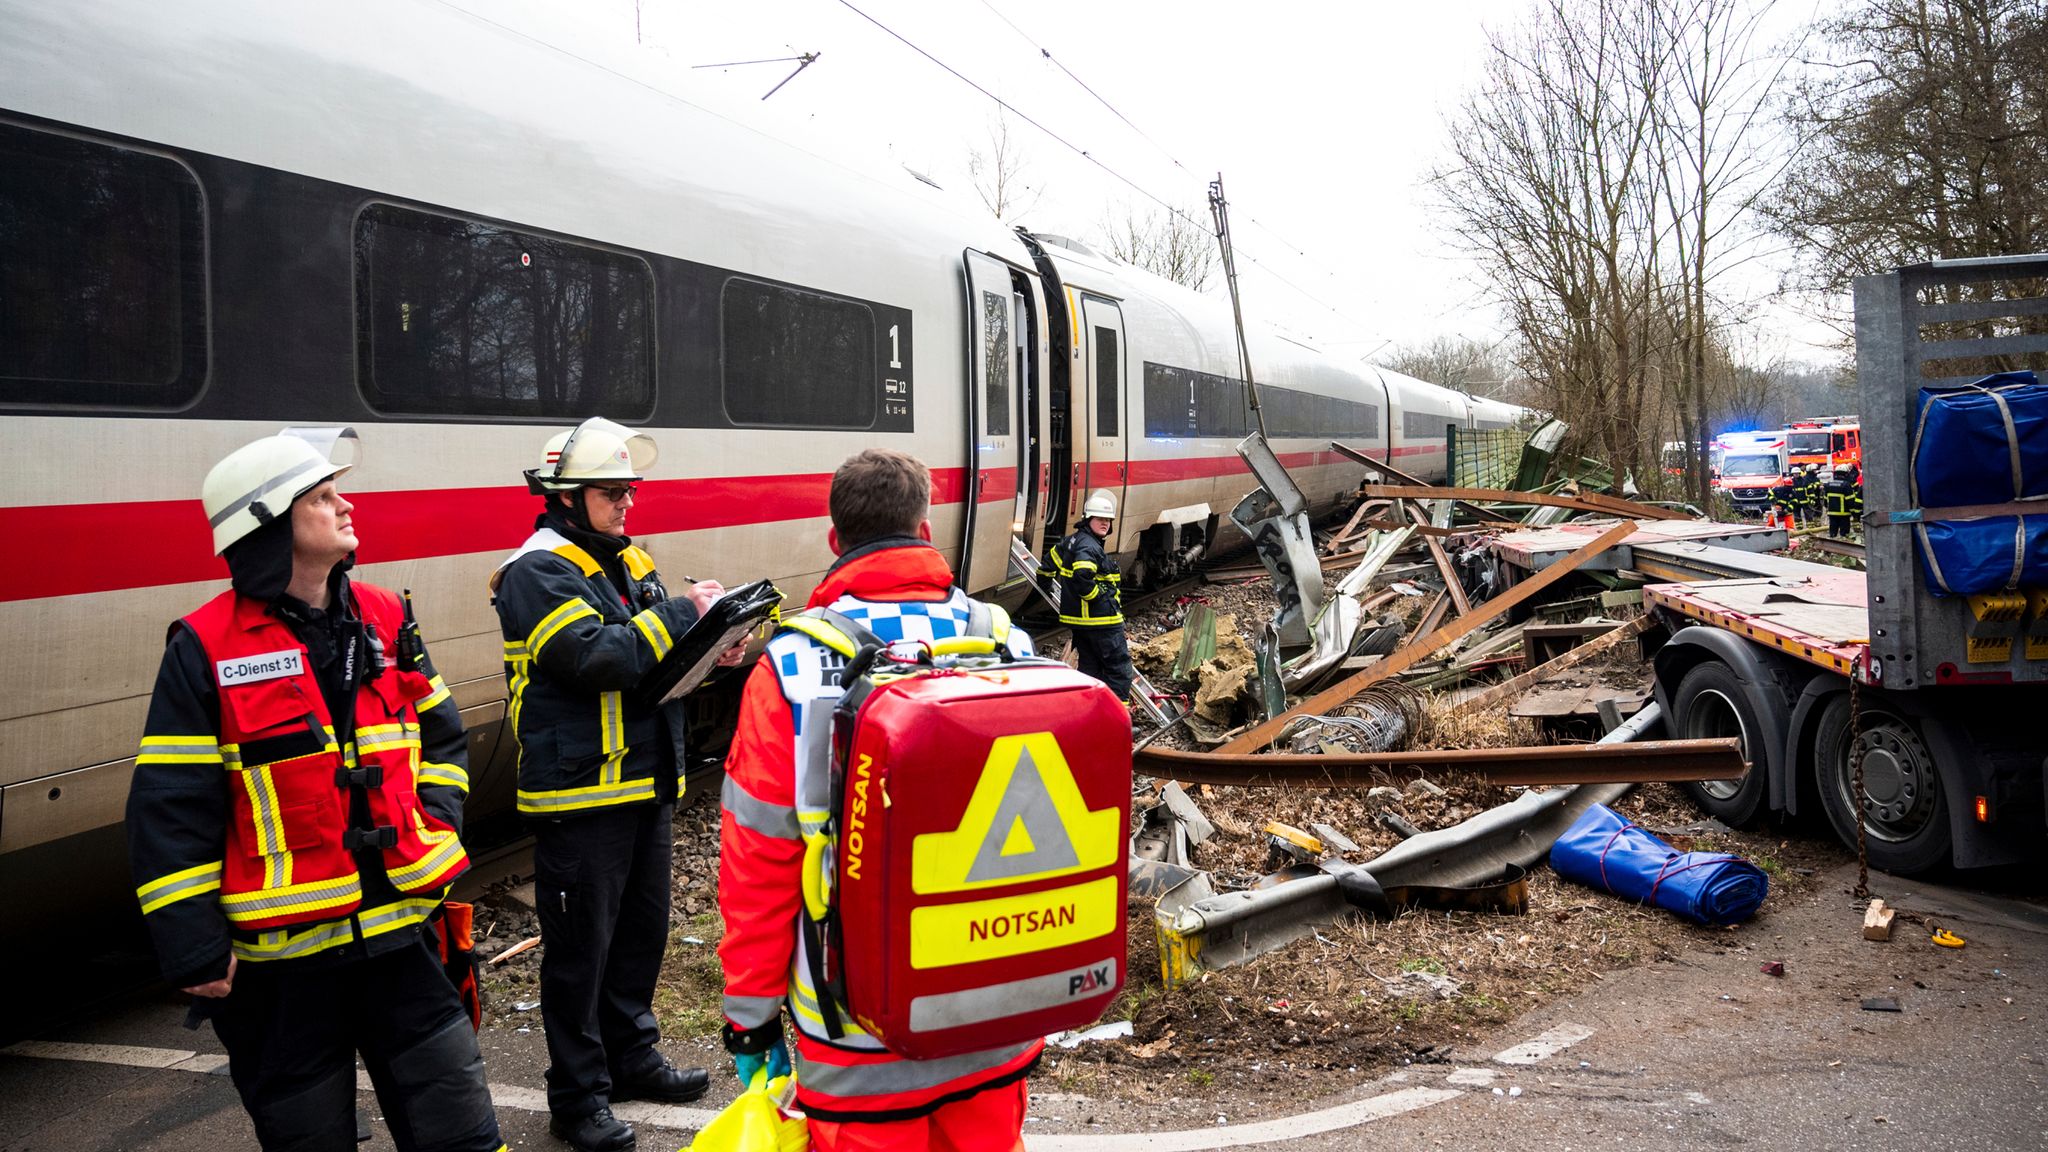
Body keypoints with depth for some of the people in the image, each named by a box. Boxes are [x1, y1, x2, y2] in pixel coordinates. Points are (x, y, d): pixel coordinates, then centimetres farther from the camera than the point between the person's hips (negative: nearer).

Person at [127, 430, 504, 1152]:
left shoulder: (383, 619, 6)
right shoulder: (205, 649, -9)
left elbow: (441, 738, 18)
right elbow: (170, 812, -9)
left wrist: (434, 834, 4)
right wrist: (195, 954, -10)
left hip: (399, 930, 4)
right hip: (279, 961, -4)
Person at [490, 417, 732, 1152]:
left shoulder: (627, 562, 14)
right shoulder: (538, 573, -13)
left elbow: (653, 650, 14)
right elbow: (599, 655, -26)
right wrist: (684, 612, -18)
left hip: (645, 785, 8)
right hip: (579, 794, -8)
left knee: (642, 929, 18)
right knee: (581, 949, 2)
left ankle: (631, 1057, 35)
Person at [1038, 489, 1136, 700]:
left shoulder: (1071, 541, 13)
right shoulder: (1089, 547, -18)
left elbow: (1049, 565, 24)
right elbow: (1082, 577, -33)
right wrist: (1099, 597, -21)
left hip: (1079, 620, 10)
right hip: (1101, 619, -10)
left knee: (1090, 667, 17)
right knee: (1121, 670, -4)